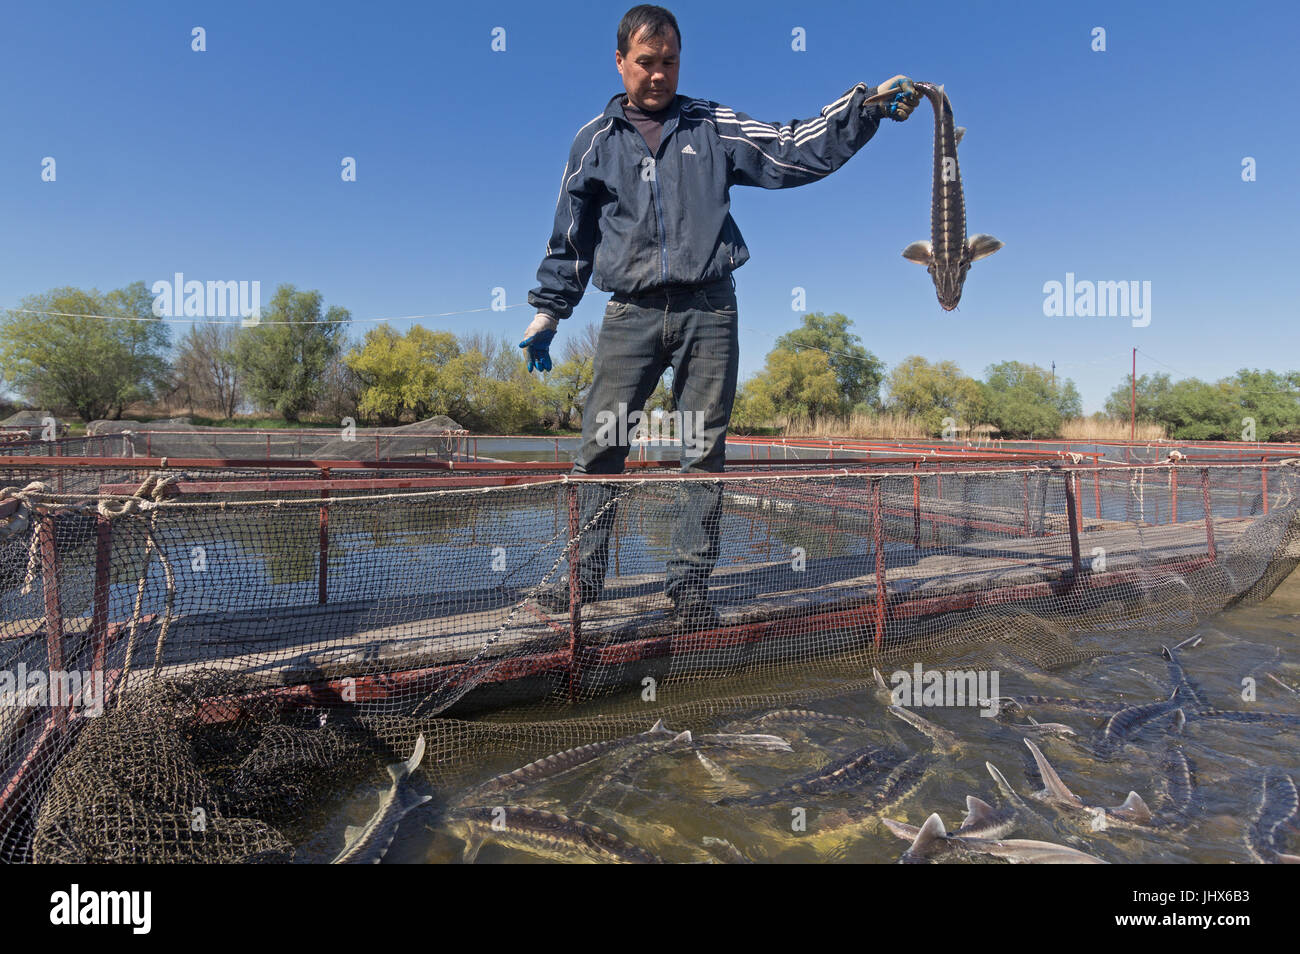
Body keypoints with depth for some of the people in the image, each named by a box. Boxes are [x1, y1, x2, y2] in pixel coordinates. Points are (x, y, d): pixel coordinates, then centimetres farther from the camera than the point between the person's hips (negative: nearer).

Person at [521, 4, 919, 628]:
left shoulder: (712, 127, 14)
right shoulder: (596, 140, 15)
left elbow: (794, 151, 8)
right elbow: (570, 237, 18)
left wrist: (866, 106, -2)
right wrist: (548, 310, 16)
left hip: (708, 311, 0)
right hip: (631, 312, 0)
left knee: (705, 452, -2)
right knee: (600, 442, -8)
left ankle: (690, 587, 7)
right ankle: (583, 576, 4)